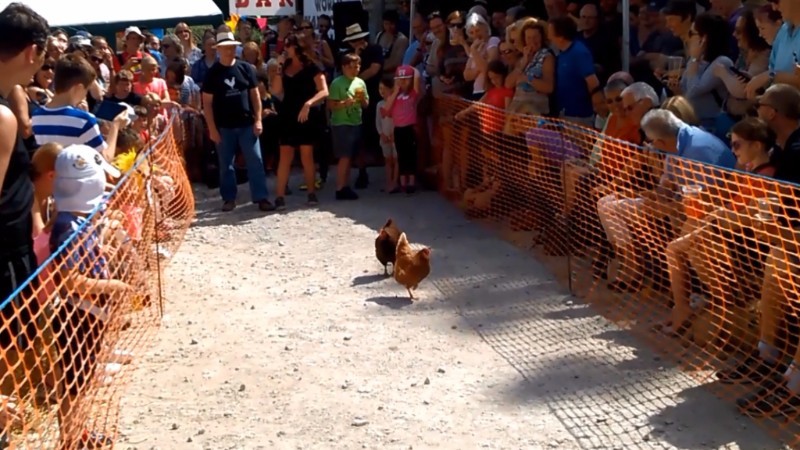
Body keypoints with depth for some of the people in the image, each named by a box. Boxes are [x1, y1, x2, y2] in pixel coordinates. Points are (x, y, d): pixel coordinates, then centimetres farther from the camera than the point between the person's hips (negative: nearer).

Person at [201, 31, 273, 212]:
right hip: (224, 127, 0)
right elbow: (207, 103, -1)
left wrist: (258, 120, -3)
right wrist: (212, 129, -6)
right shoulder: (212, 73, -1)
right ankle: (229, 199, 18)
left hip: (247, 124, 0)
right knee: (226, 164, 7)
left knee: (255, 161, -2)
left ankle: (261, 198, 3)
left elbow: (255, 95, 5)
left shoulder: (246, 68, 2)